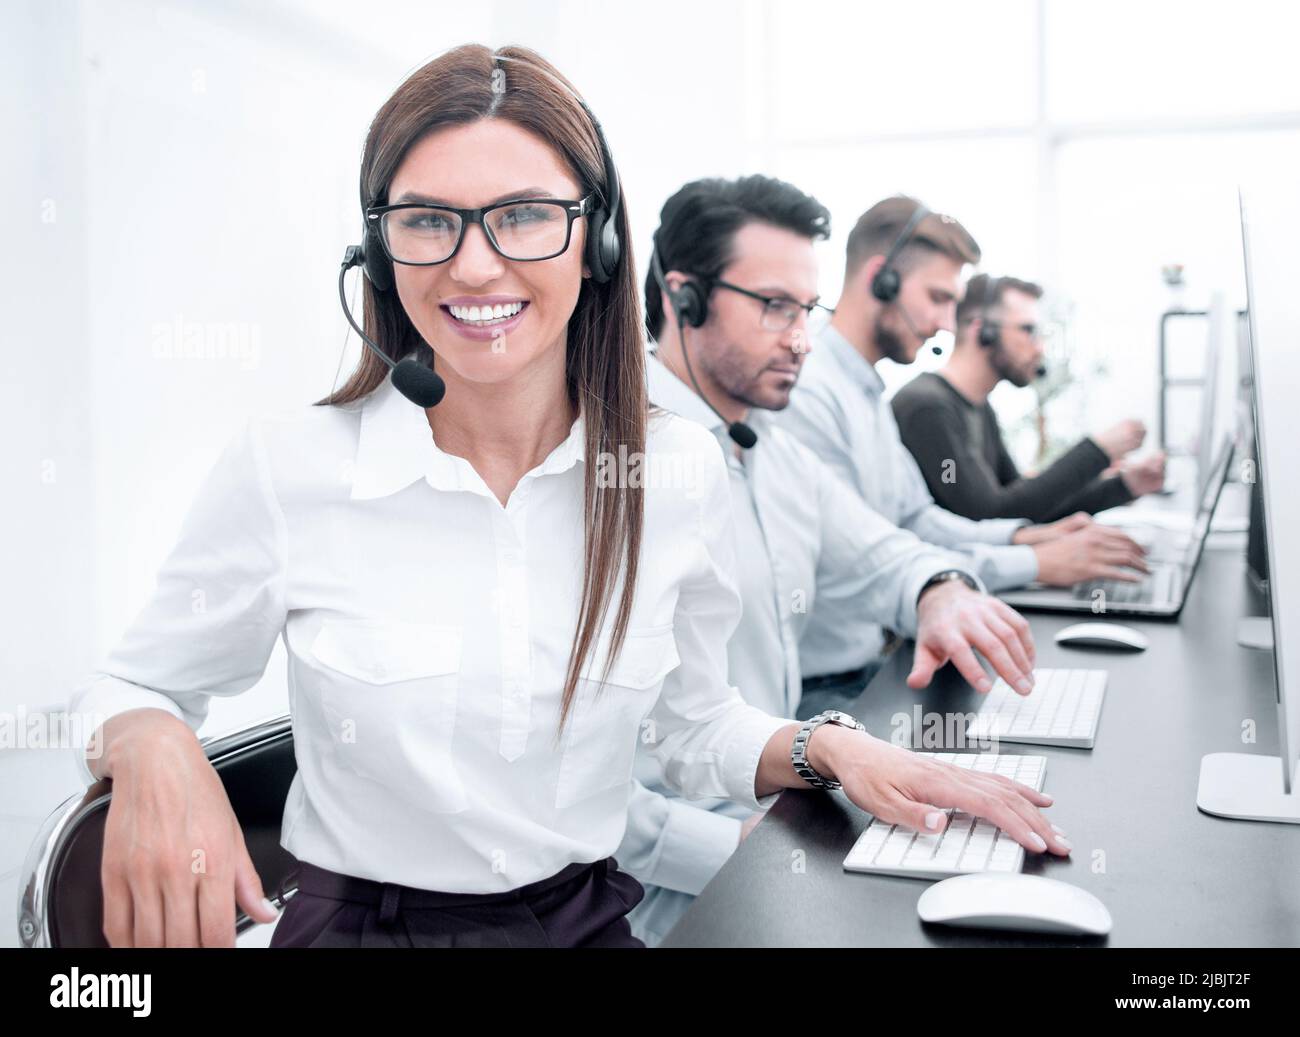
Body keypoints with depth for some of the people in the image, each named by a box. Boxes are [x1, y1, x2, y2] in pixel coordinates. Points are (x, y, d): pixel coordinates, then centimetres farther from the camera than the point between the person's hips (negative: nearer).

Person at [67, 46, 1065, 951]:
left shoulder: (681, 468, -4)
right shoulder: (286, 468, -11)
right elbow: (132, 690, 4)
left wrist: (826, 747, -7)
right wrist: (154, 748, -18)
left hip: (590, 921, 2)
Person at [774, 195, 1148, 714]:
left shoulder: (870, 394, 15)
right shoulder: (805, 394, -20)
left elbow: (915, 518, 18)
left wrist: (1026, 535, 1)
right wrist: (1035, 563, -16)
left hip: (875, 667, 10)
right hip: (819, 688, -10)